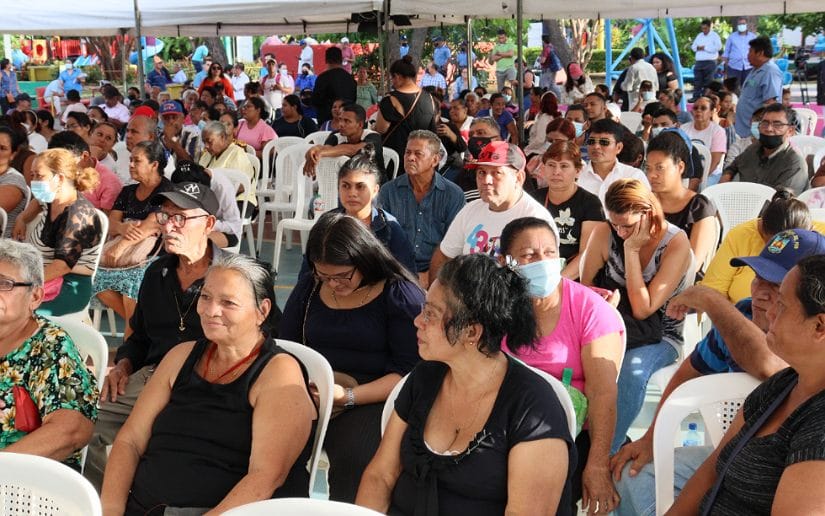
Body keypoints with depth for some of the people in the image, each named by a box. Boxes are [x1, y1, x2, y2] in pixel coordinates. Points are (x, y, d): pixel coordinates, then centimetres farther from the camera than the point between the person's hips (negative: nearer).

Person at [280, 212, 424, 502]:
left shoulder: (400, 294, -4)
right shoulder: (308, 287, 11)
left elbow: (409, 371, -8)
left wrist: (349, 397, -19)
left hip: (373, 400, -4)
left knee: (355, 457, -34)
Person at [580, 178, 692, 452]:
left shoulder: (676, 243, -14)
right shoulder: (604, 233, -4)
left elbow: (643, 309, -18)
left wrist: (632, 250, -20)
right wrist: (608, 301, -19)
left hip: (658, 337, -3)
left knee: (632, 369, -36)